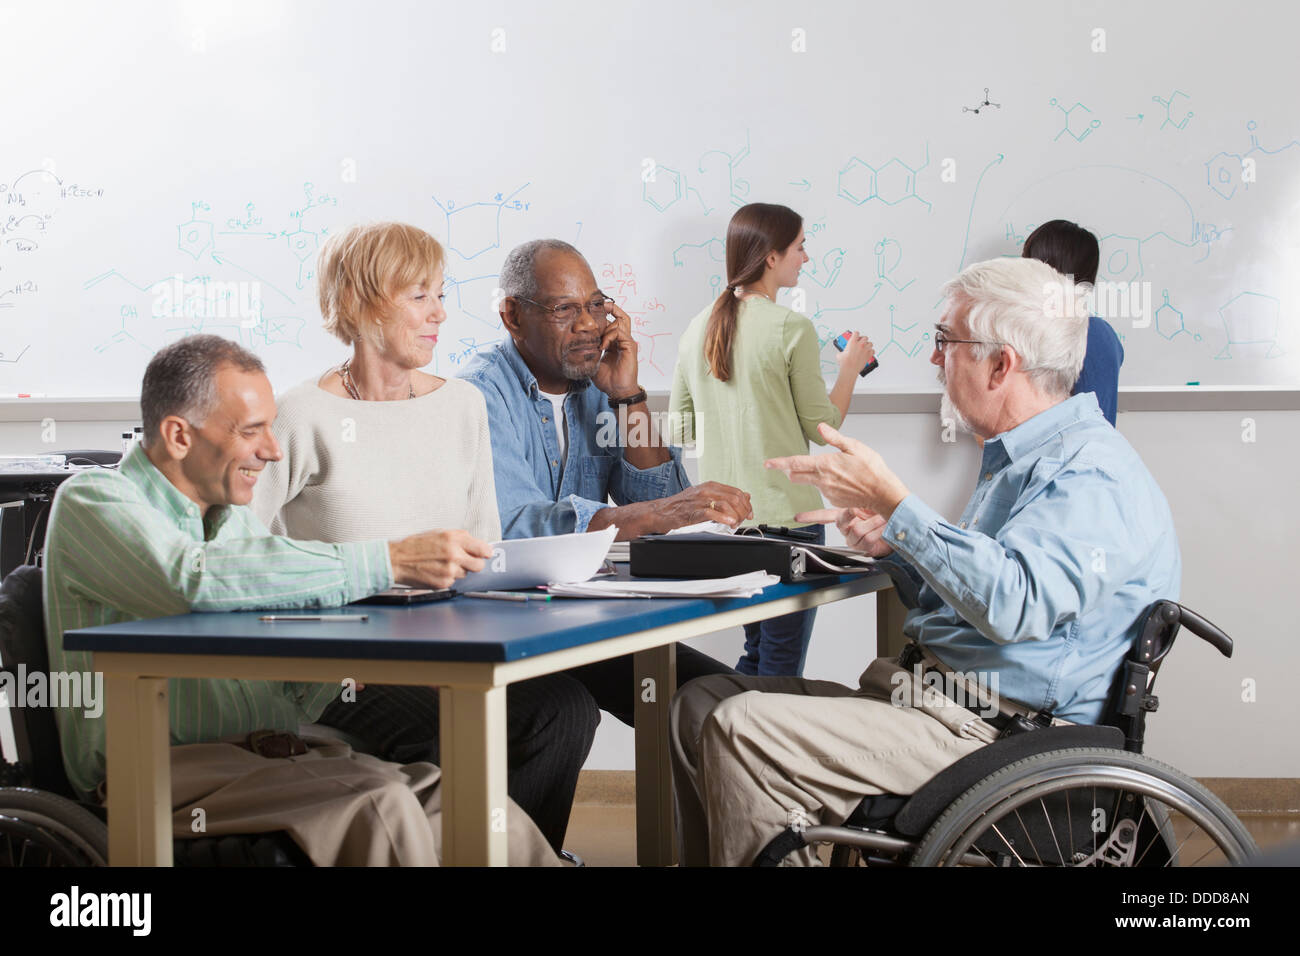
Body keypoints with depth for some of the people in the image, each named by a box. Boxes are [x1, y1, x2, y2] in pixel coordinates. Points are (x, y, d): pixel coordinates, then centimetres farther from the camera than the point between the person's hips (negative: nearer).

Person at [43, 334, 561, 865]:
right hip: (170, 767, -7)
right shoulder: (92, 501, -2)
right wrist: (389, 562, -24)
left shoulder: (233, 516, 21)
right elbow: (195, 581, -25)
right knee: (380, 806, -32)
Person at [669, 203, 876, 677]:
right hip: (786, 513, -6)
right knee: (782, 669, 0)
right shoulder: (792, 329, -12)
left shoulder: (698, 329, 6)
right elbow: (822, 426, -5)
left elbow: (679, 428, 12)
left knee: (757, 651, 19)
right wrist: (850, 367, 10)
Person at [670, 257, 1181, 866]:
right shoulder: (1022, 459, 21)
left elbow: (1013, 604, -31)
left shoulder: (1091, 477, -15)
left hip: (995, 735, -11)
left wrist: (893, 502, -26)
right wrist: (891, 545, 12)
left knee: (742, 730, -22)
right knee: (701, 703, 6)